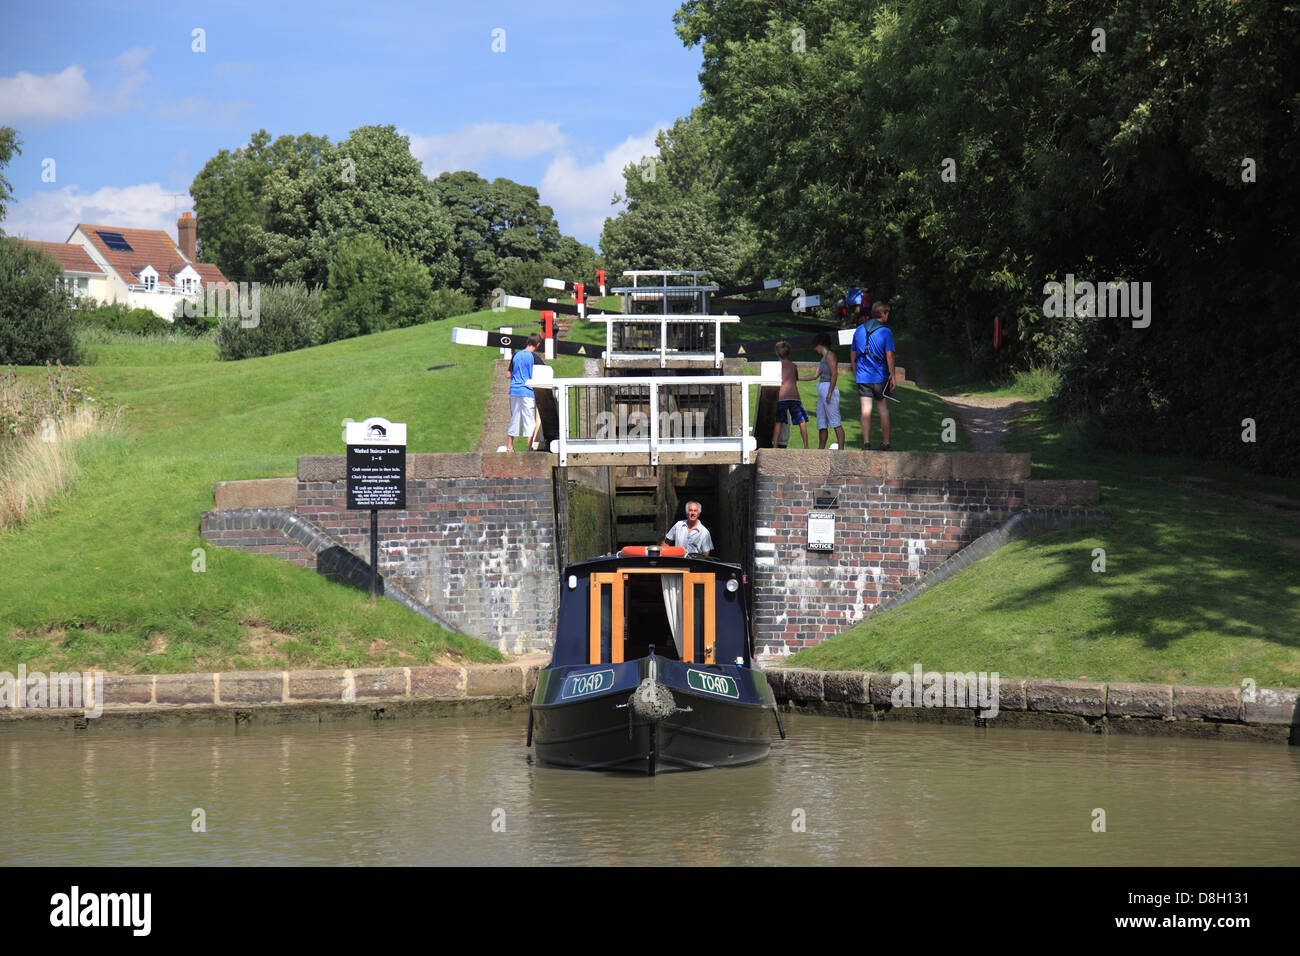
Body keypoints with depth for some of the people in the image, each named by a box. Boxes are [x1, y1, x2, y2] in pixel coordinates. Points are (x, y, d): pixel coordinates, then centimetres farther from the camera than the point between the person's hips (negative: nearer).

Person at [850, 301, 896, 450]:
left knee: (866, 410, -1)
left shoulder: (859, 330, 8)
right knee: (884, 410, 8)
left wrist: (856, 374, 22)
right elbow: (889, 355, -13)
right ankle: (885, 443, 13)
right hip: (880, 377, -3)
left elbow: (853, 354, 14)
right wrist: (892, 376, -8)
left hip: (862, 377, 3)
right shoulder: (885, 331, -7)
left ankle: (866, 442, -9)